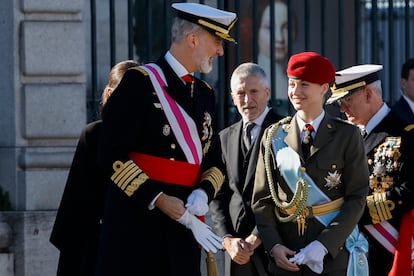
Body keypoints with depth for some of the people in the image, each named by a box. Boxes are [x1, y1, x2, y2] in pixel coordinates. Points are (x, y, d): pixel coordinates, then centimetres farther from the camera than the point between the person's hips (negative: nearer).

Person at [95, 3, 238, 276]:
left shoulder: (205, 94, 16)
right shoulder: (140, 82, -7)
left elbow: (215, 160, 18)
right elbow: (114, 157, -13)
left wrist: (204, 192, -4)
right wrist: (157, 199, -19)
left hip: (185, 223, 7)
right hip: (136, 225, -7)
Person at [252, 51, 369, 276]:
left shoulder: (347, 136, 1)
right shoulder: (274, 137, 7)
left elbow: (356, 198, -4)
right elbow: (262, 200, 7)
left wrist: (324, 245, -14)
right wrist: (273, 245, -8)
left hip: (334, 255, -2)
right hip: (286, 256, 2)